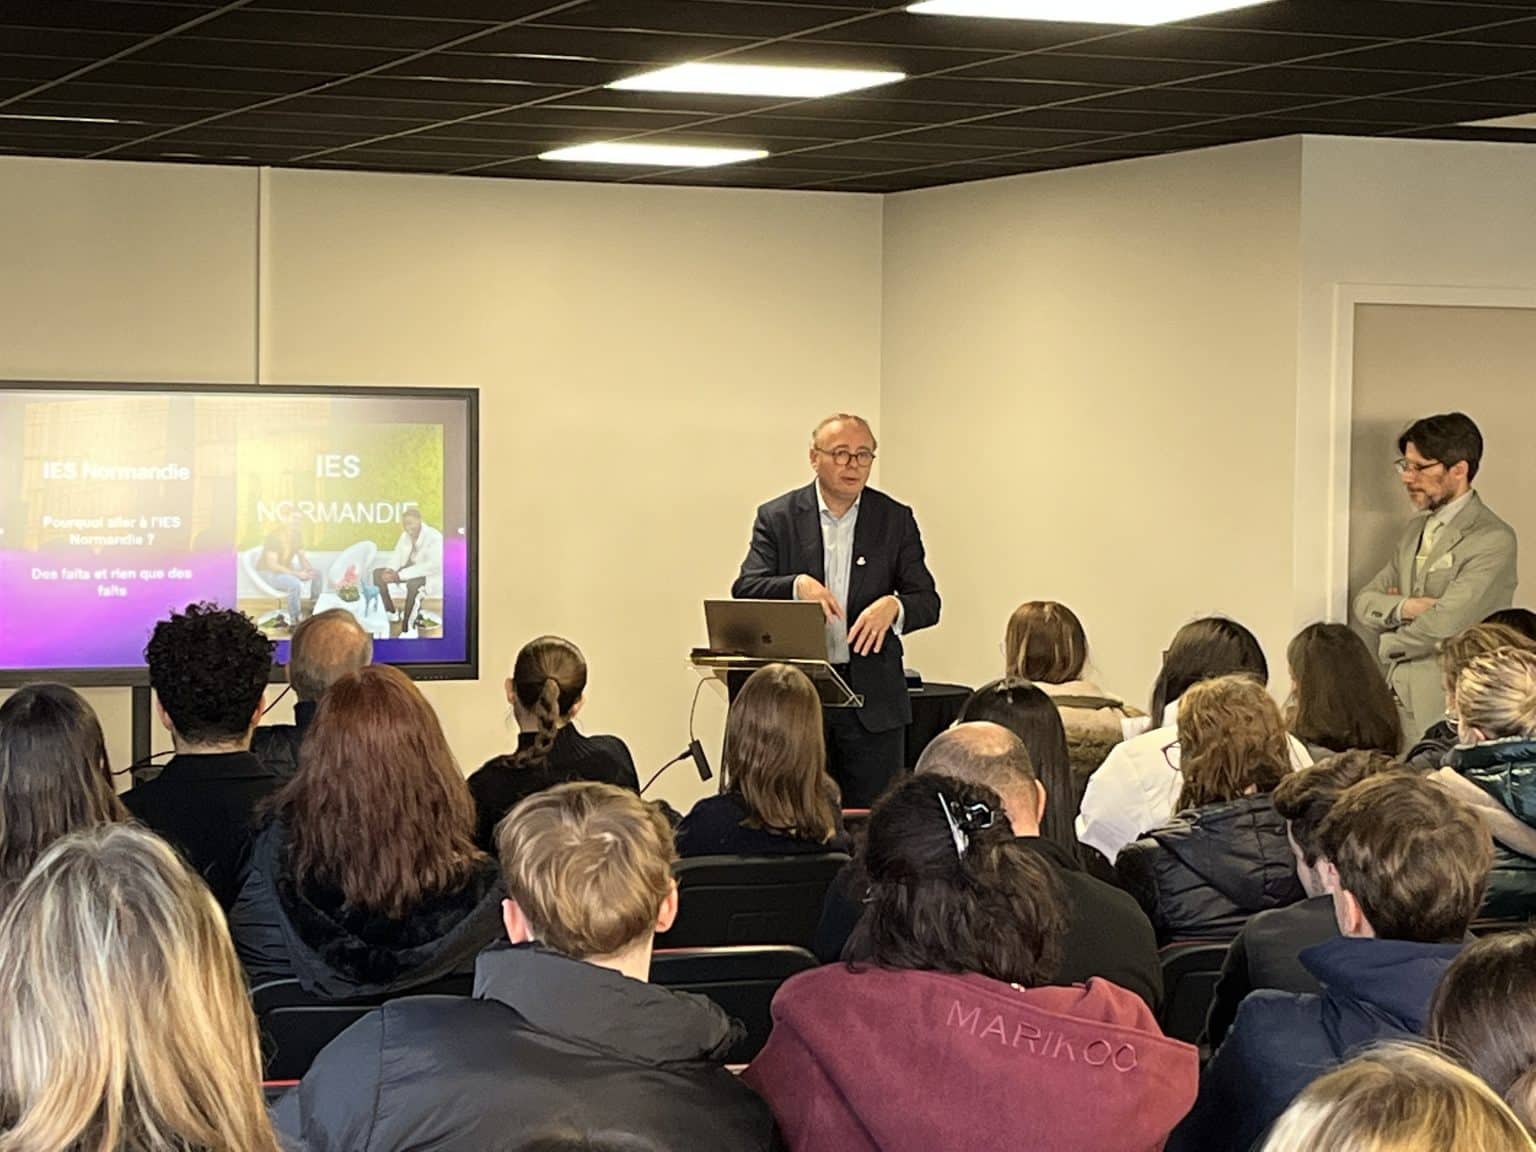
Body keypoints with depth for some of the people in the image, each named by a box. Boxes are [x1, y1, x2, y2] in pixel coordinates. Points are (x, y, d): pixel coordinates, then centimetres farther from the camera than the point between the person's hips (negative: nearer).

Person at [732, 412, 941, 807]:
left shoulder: (895, 520, 5)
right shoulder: (777, 518, 3)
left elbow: (927, 603, 2)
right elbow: (745, 591, -7)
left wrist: (893, 606, -22)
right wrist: (797, 586, -27)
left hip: (873, 698, 1)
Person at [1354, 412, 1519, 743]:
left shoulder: (1493, 540, -9)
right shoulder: (1416, 530, 18)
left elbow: (1443, 625, -17)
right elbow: (1364, 602, 13)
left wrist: (1389, 644, 0)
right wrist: (1404, 607, -8)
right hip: (1400, 700, 7)